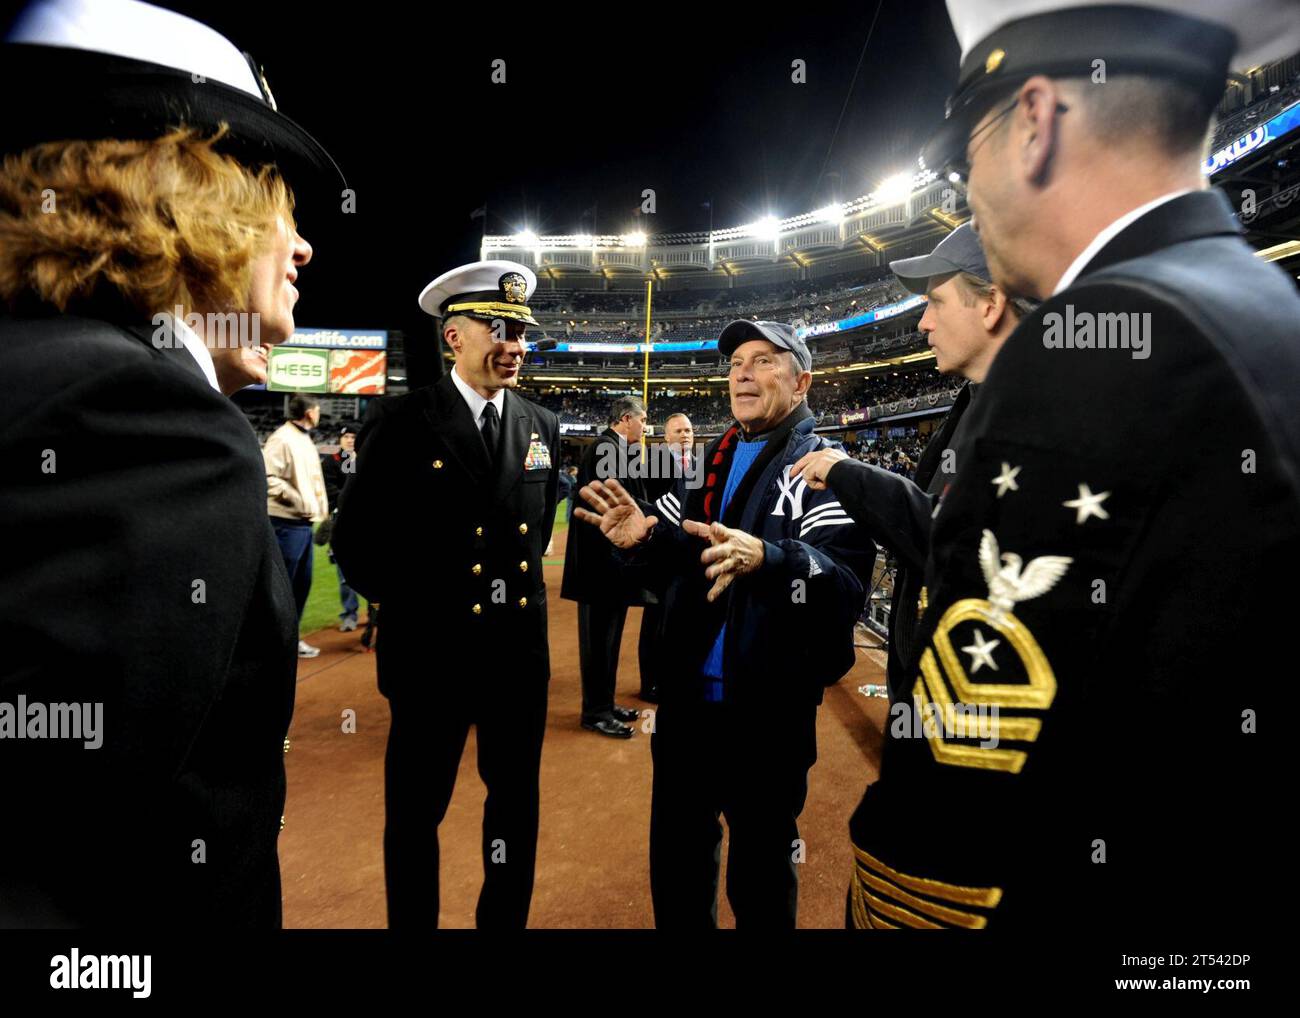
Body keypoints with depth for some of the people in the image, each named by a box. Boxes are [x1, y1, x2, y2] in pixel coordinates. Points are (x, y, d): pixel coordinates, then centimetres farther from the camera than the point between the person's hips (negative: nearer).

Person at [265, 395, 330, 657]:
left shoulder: (305, 439, 16)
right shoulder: (282, 438, -13)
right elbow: (267, 477, -23)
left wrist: (321, 508, 9)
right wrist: (299, 501, -21)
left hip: (304, 523, 9)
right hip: (286, 523, -9)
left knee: (302, 582, 14)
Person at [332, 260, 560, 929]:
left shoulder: (541, 426, 5)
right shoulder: (399, 421, -9)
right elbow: (355, 540, -5)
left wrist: (520, 590, 9)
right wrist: (411, 606, -4)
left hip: (520, 649, 4)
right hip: (430, 650, -4)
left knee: (516, 800, 18)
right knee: (415, 812, 12)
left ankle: (505, 920, 39)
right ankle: (412, 920, 35)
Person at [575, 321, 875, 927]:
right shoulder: (709, 462, 11)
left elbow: (845, 585, -22)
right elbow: (679, 565, 10)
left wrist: (766, 560, -41)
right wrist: (644, 541, -12)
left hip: (768, 709, -5)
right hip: (687, 697, 6)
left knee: (760, 876, 13)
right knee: (676, 859, 21)